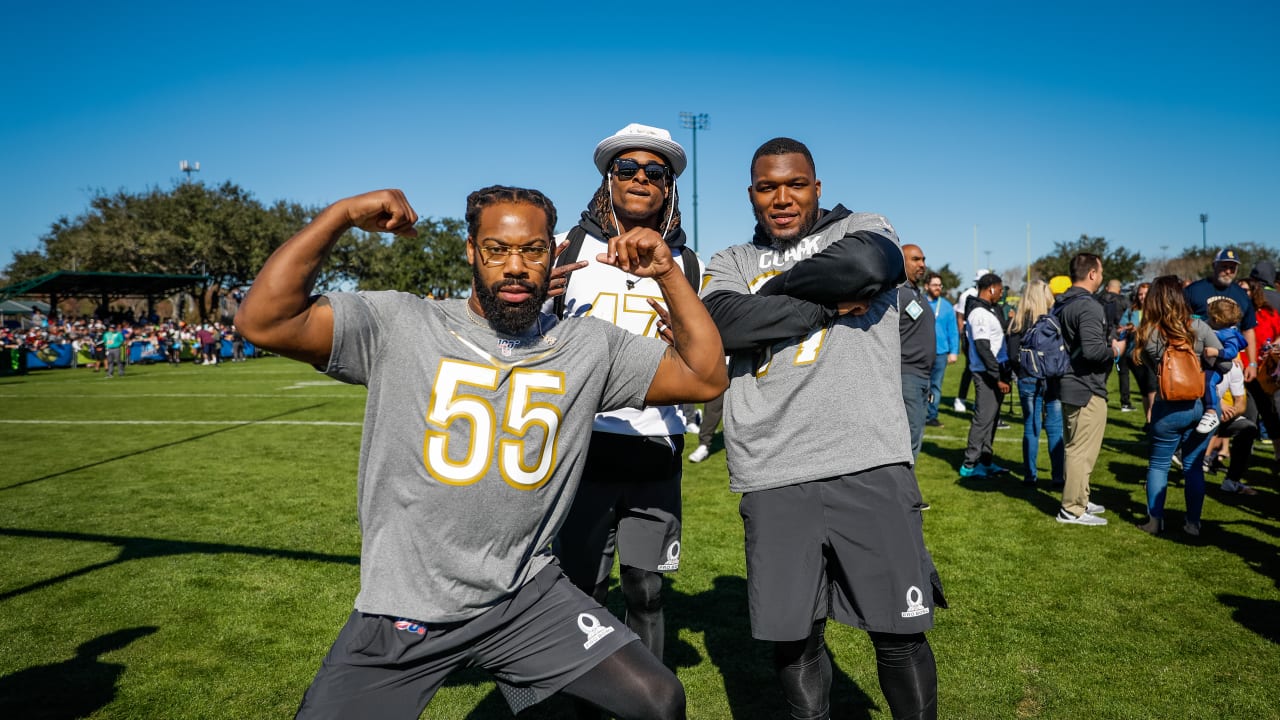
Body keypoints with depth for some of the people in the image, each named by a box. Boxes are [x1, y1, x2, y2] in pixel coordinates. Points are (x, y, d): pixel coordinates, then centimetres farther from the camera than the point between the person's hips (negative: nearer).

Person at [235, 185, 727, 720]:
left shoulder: (590, 346, 2)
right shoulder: (398, 325, -6)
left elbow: (705, 377, 2)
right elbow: (263, 322, -14)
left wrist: (668, 272, -6)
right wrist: (342, 214, -18)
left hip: (528, 598, 2)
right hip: (403, 612, -1)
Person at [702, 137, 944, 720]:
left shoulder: (863, 230, 11)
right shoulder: (732, 262, 14)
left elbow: (865, 267, -14)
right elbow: (723, 321, -9)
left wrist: (772, 286, -2)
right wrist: (829, 306, -9)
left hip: (869, 467, -1)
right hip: (773, 480, 2)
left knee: (899, 633, 6)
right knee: (792, 637, 9)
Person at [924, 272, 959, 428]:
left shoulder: (946, 306, 7)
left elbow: (953, 330, 7)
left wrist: (954, 351, 0)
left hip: (941, 353, 4)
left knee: (936, 386, 10)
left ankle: (932, 415, 19)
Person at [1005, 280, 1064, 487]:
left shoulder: (1018, 323, -3)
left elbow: (1012, 356, -4)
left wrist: (1022, 375, 9)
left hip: (1028, 382, 2)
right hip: (1053, 380, -2)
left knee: (1030, 428, 10)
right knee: (1055, 428, 6)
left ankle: (1030, 475, 14)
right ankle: (1057, 477, 10)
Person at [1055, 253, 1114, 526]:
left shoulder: (1062, 304, 11)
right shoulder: (1088, 306, -19)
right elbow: (1092, 349, -29)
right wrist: (1114, 350, -10)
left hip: (1068, 384, 10)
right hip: (1087, 388, -10)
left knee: (1073, 447, 18)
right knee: (1082, 451, -2)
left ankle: (1078, 500, 31)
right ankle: (1073, 509, 4)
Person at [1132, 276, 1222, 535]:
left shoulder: (1148, 334, -10)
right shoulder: (1197, 327, -6)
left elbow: (1150, 368, 0)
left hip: (1168, 409, -2)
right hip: (1200, 406, 2)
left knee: (1158, 465, 11)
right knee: (1194, 466, 13)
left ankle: (1154, 520, 14)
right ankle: (1193, 523, 18)